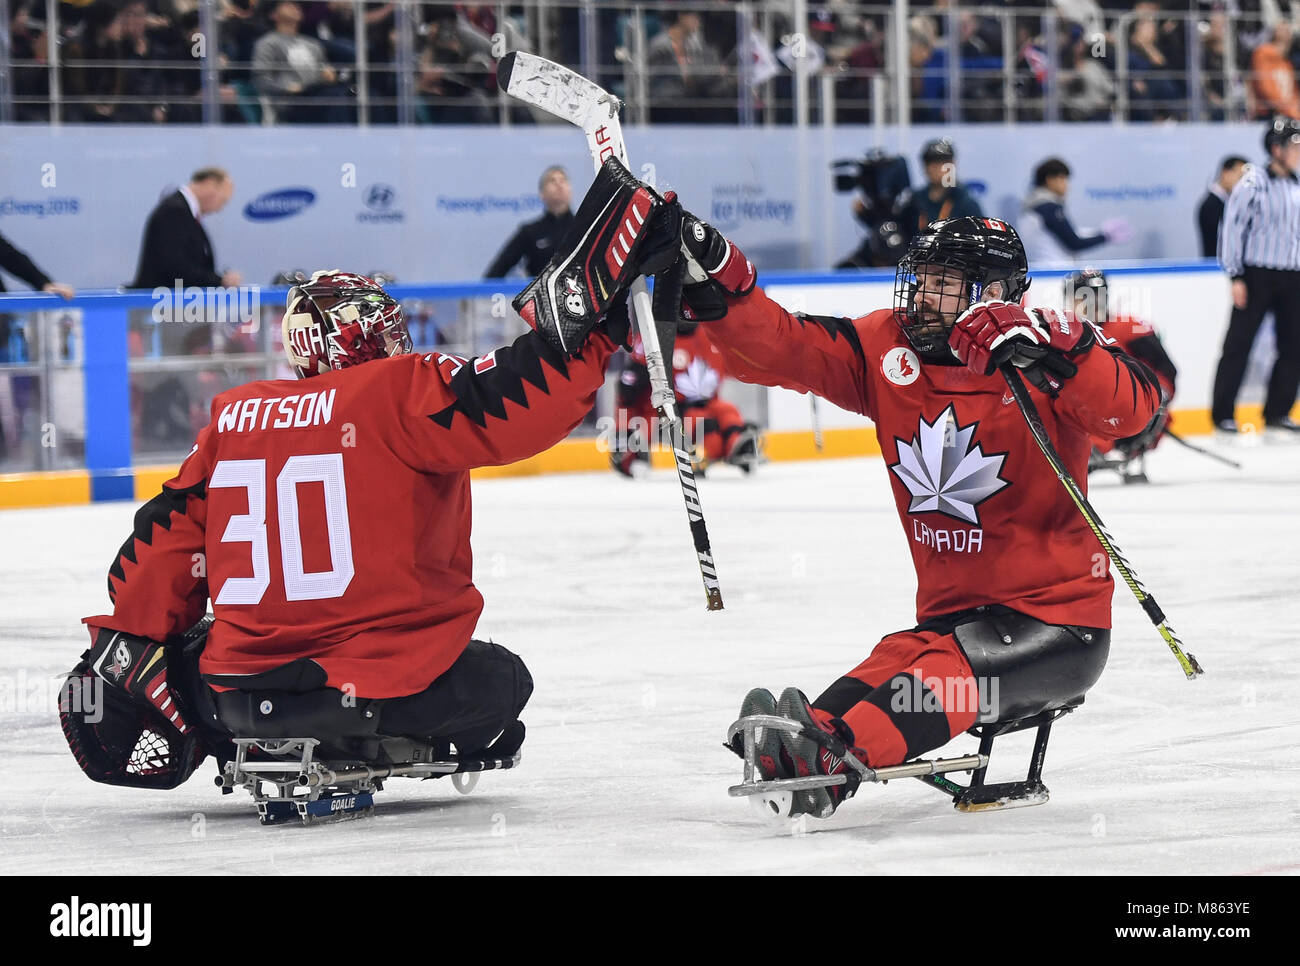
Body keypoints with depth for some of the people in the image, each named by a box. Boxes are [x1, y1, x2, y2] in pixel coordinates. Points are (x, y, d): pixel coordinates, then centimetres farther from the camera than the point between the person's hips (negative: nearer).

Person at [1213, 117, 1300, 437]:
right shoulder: (1254, 183, -10)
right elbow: (1232, 228, -8)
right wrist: (1236, 276, -11)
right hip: (1257, 275, -6)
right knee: (1239, 344, -1)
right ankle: (1223, 414, 4)